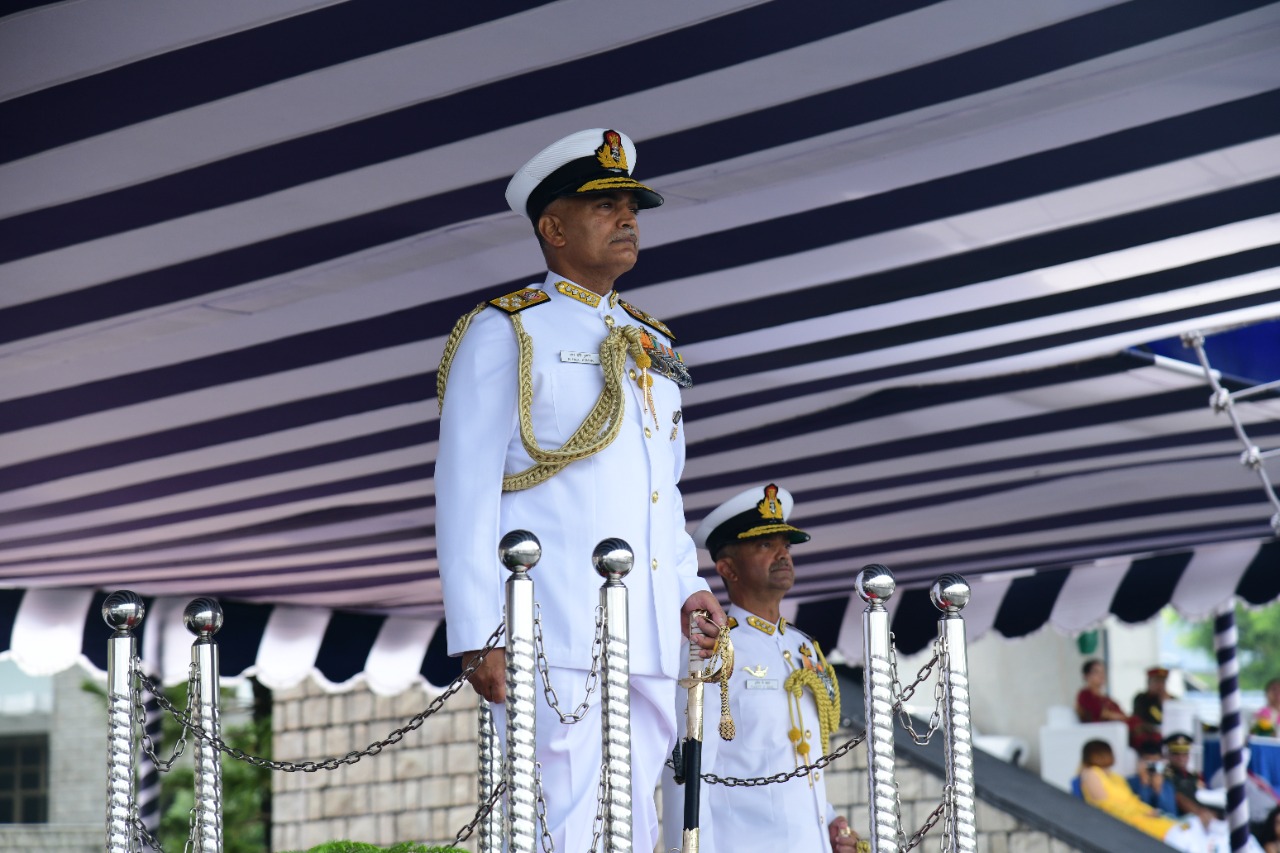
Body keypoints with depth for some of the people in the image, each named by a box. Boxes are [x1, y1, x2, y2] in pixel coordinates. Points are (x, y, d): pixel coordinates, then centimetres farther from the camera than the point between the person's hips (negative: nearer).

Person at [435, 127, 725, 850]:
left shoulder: (652, 347, 22)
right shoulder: (504, 335, 1)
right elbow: (465, 492, -4)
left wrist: (687, 585, 9)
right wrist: (479, 636, -12)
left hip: (649, 641, 7)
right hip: (553, 638, -7)